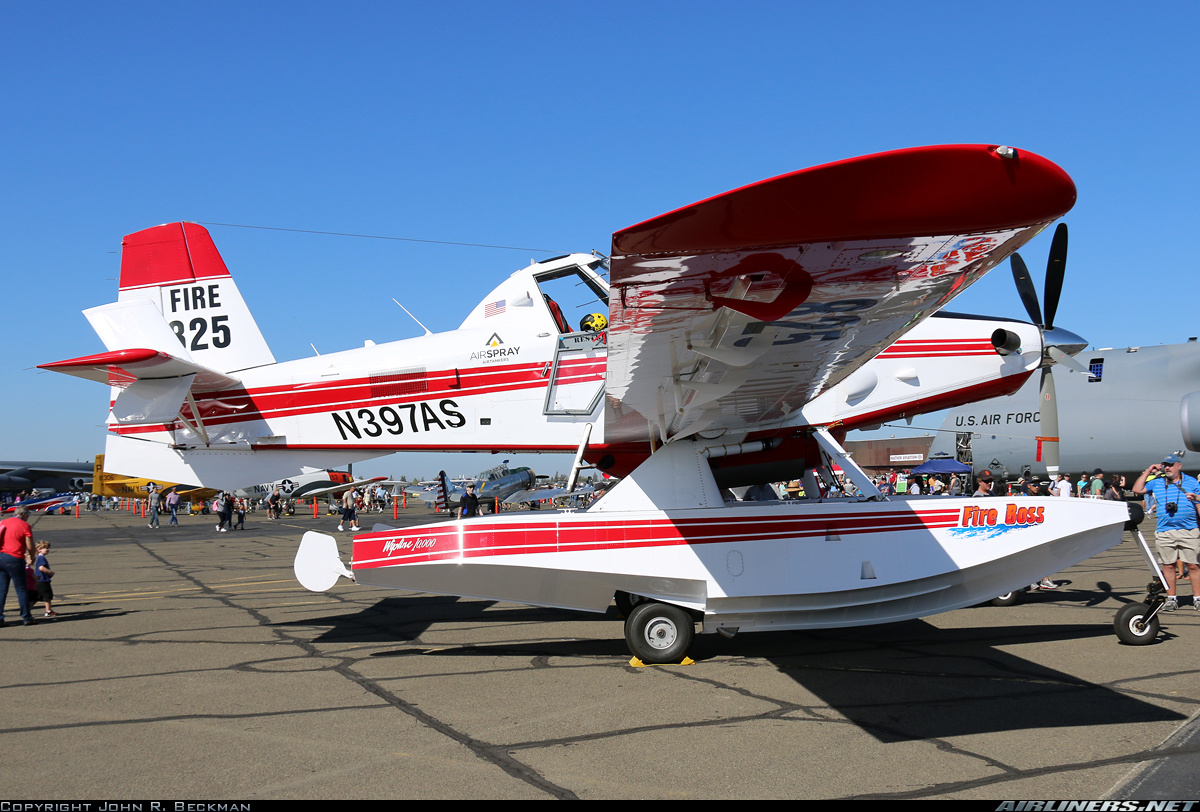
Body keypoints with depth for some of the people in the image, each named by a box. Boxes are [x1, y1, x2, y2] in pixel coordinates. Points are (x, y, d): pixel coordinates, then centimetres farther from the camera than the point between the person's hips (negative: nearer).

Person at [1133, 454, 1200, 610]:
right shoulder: (1156, 482, 13)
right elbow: (1137, 489, 7)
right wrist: (1148, 471, 8)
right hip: (1165, 532, 2)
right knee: (1168, 565, 3)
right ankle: (1171, 599, 11)